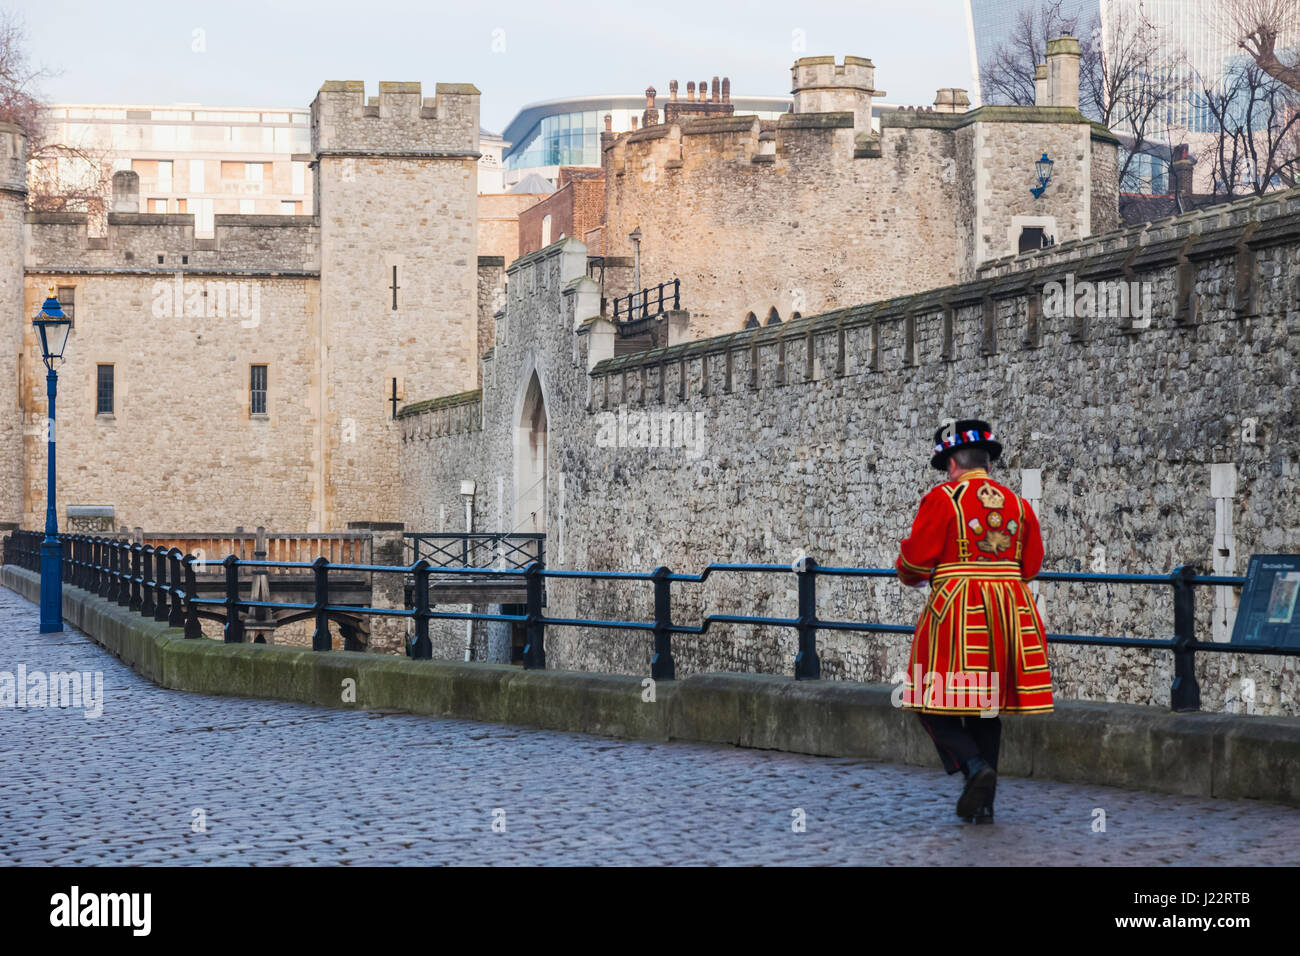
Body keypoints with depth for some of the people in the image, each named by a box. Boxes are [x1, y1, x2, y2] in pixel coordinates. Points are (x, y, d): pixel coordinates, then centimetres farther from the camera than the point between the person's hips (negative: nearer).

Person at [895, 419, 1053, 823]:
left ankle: (976, 767, -21)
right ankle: (983, 804, 12)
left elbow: (916, 559, -6)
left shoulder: (943, 498, -4)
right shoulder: (1017, 503, 11)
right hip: (1010, 612, 5)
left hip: (957, 610, -5)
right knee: (987, 706, 12)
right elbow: (1031, 566, 13)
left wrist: (913, 576, 16)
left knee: (937, 704, 2)